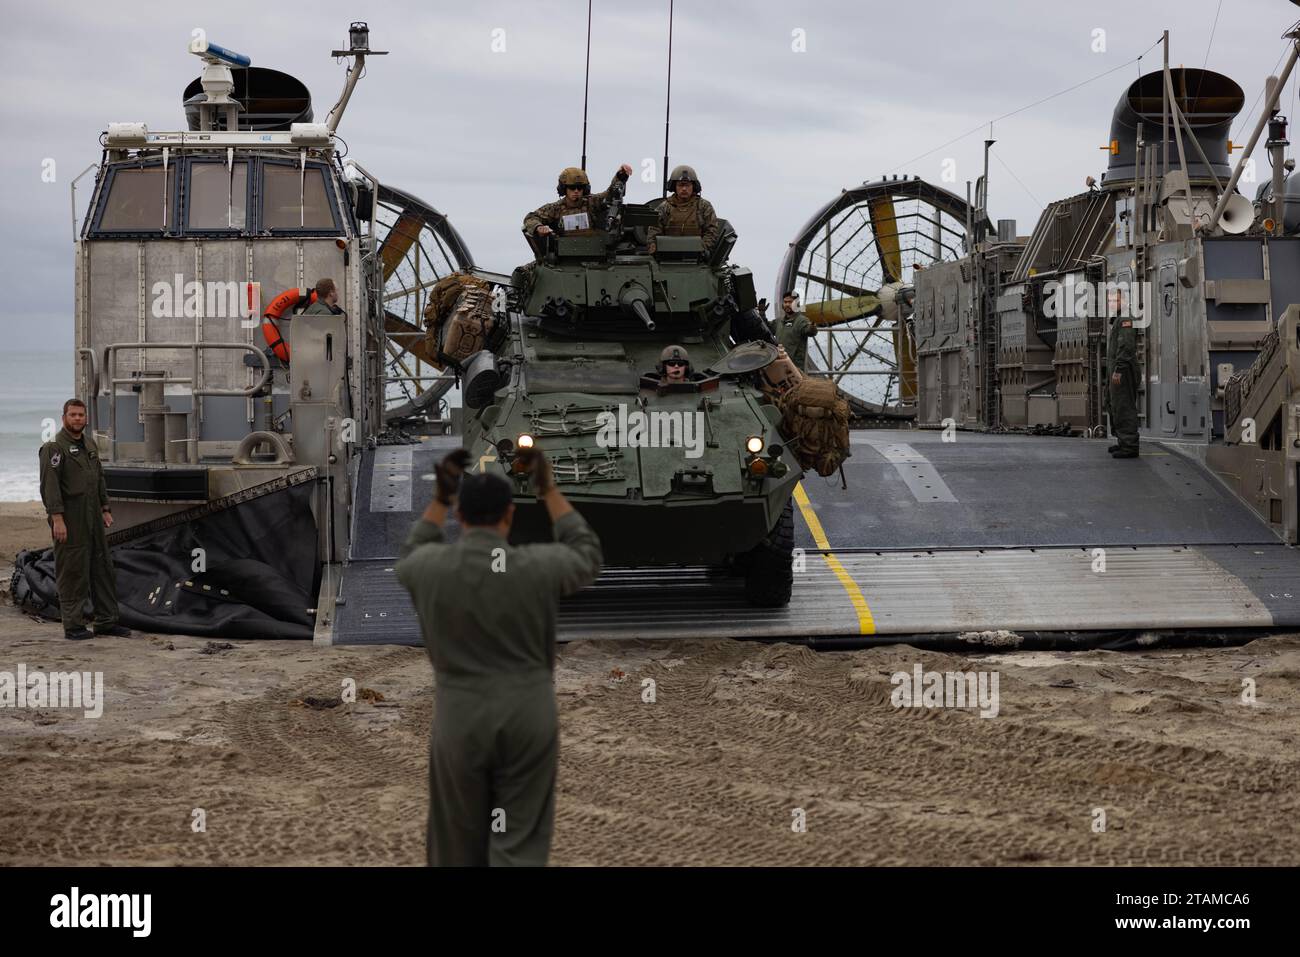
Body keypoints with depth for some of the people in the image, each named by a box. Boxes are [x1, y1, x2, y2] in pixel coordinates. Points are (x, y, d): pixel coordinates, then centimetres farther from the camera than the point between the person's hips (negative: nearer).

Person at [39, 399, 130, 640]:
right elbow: (49, 485, -17)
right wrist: (57, 518, -22)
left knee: (102, 568, 10)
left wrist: (105, 509, 17)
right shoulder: (54, 448, -10)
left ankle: (106, 621, 17)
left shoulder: (90, 447, 16)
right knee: (72, 573, -4)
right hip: (70, 520, -8)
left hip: (93, 519, 8)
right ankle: (73, 626, 1)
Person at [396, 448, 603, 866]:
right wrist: (549, 492, 16)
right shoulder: (539, 566, -8)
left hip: (459, 720, 1)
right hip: (528, 718, -1)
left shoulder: (430, 567, -5)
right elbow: (587, 553, 13)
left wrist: (439, 500, 20)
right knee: (519, 847, 0)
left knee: (460, 846, 14)